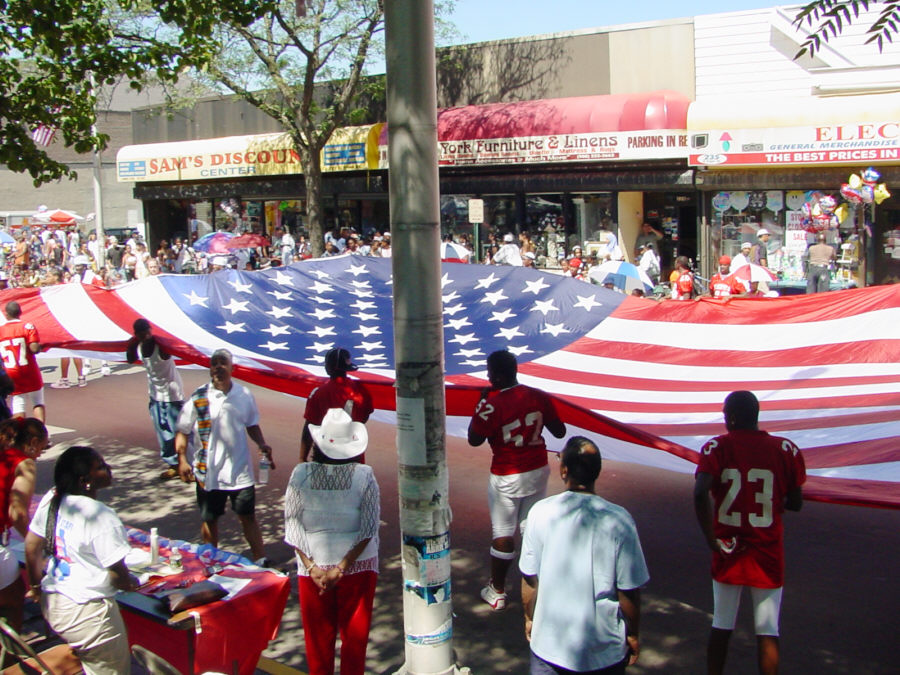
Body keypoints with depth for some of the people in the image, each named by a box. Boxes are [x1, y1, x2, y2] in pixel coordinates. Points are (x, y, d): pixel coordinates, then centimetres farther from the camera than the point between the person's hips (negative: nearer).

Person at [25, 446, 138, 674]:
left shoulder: (50, 500, -2)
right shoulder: (100, 516, -25)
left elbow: (31, 546, 7)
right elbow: (118, 574, -20)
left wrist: (36, 585, 21)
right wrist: (131, 584, 2)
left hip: (51, 604, 8)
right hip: (86, 612, -8)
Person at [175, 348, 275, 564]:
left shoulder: (244, 394, -1)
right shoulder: (198, 397, -9)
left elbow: (252, 425, 13)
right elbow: (182, 431, -4)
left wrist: (262, 445, -3)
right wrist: (182, 460, -14)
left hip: (240, 470, 1)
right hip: (208, 472, -1)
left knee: (248, 516, 9)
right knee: (209, 519, 14)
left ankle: (260, 561, 19)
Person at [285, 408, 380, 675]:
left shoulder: (301, 474, -8)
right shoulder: (364, 475, -10)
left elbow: (292, 523, -8)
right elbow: (368, 528, -13)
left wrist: (312, 567, -8)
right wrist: (342, 568, -12)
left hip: (313, 566, 1)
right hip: (358, 566, -1)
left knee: (318, 633, 15)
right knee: (354, 633, 13)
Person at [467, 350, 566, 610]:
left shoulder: (492, 405, -21)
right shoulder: (539, 397, -6)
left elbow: (474, 440, -9)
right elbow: (559, 432, 3)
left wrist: (480, 403, -4)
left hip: (507, 478, -5)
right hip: (538, 471, 5)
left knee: (503, 535, 7)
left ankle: (497, 592, 18)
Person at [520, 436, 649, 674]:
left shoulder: (540, 512, -14)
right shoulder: (619, 520, -17)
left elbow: (529, 579, -4)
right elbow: (629, 590, -10)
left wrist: (530, 618, 13)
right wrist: (633, 635, 6)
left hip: (549, 644, 1)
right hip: (605, 650, 0)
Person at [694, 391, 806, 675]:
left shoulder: (717, 448, -9)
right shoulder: (785, 449, -5)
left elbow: (700, 494, -23)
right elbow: (795, 503, 0)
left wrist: (712, 541, -16)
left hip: (728, 552, 0)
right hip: (768, 555, 0)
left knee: (721, 626, 15)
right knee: (768, 632, 8)